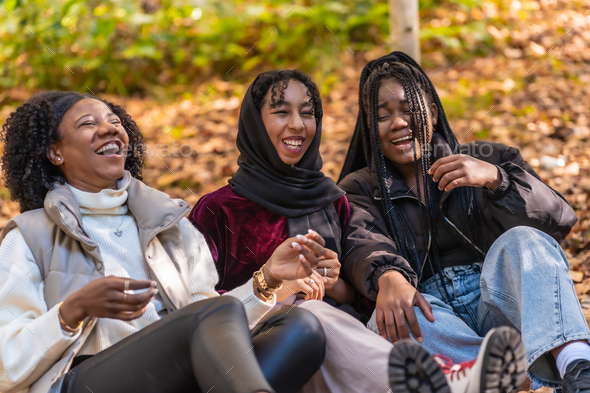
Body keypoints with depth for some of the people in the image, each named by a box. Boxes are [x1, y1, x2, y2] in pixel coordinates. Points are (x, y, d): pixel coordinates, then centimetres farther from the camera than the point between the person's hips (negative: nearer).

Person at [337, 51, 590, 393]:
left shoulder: (486, 158, 16)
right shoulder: (359, 190, 16)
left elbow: (559, 218, 1)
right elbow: (362, 245, -7)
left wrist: (494, 178, -18)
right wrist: (388, 277, -32)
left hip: (499, 305, 1)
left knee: (522, 240, -26)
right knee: (391, 317, -32)